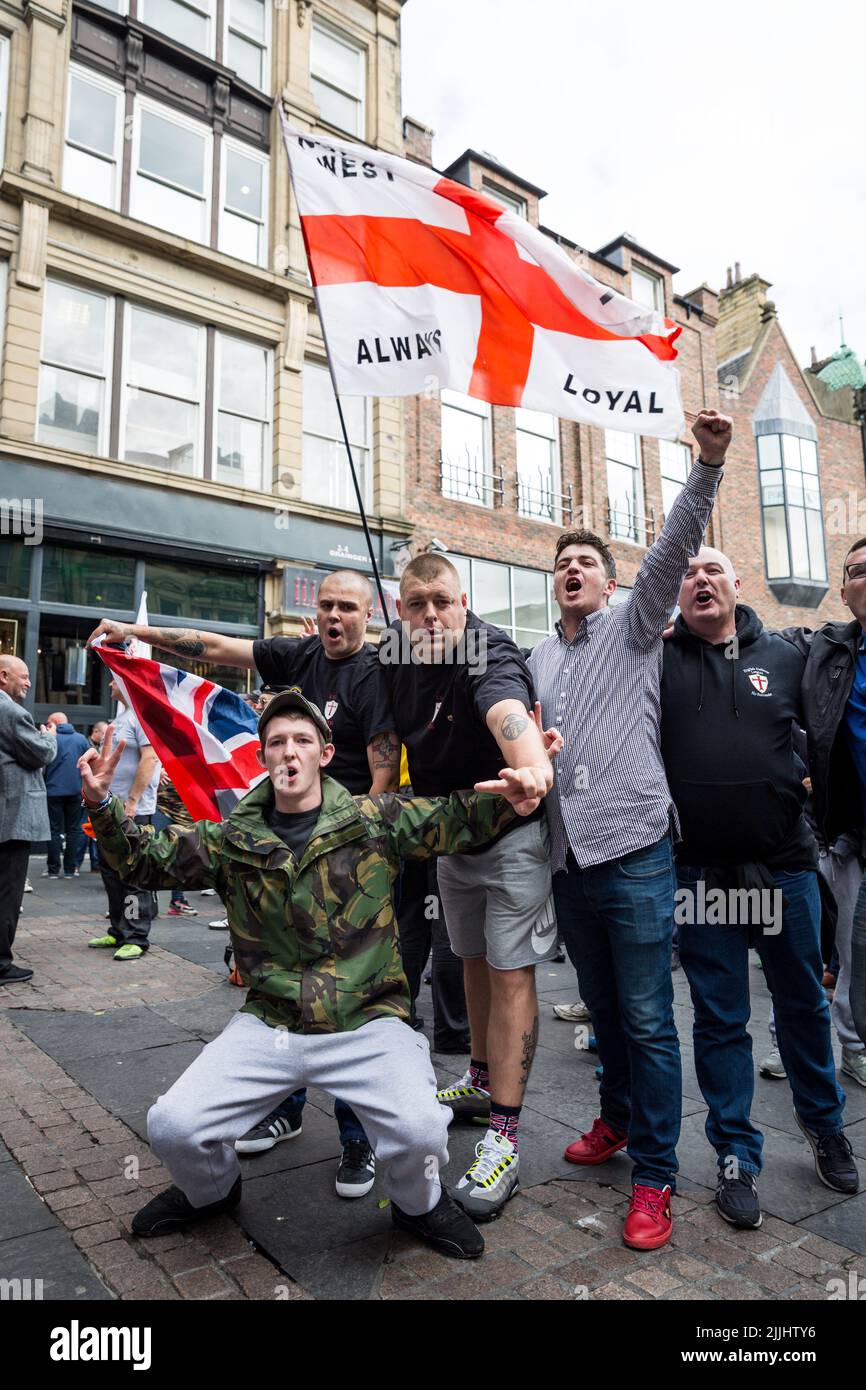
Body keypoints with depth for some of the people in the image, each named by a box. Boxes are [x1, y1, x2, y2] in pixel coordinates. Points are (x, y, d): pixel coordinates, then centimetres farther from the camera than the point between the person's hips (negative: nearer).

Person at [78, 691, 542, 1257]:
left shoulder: (375, 820, -2)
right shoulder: (233, 839, 5)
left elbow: (458, 818, -3)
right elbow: (146, 859, 6)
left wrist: (508, 798, -23)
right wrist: (102, 804, -10)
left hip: (368, 1023, -2)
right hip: (268, 1024, 3)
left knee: (421, 1130, -25)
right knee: (172, 1126, -11)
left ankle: (419, 1203, 15)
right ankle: (211, 1190, 28)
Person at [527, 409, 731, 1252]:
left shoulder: (634, 630, 3)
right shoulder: (537, 659, 16)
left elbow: (673, 549, -11)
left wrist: (708, 464, -21)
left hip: (634, 852, -5)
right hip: (567, 858, 5)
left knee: (647, 1019, 1)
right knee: (601, 1007, 19)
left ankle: (654, 1176, 15)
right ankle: (618, 1118, 39)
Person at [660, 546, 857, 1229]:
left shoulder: (784, 655, 6)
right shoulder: (659, 659, 1)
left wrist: (813, 785, 5)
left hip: (785, 865, 2)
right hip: (700, 872, -1)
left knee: (805, 1005, 18)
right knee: (720, 1019, 9)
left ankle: (825, 1123, 43)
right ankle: (737, 1156, 26)